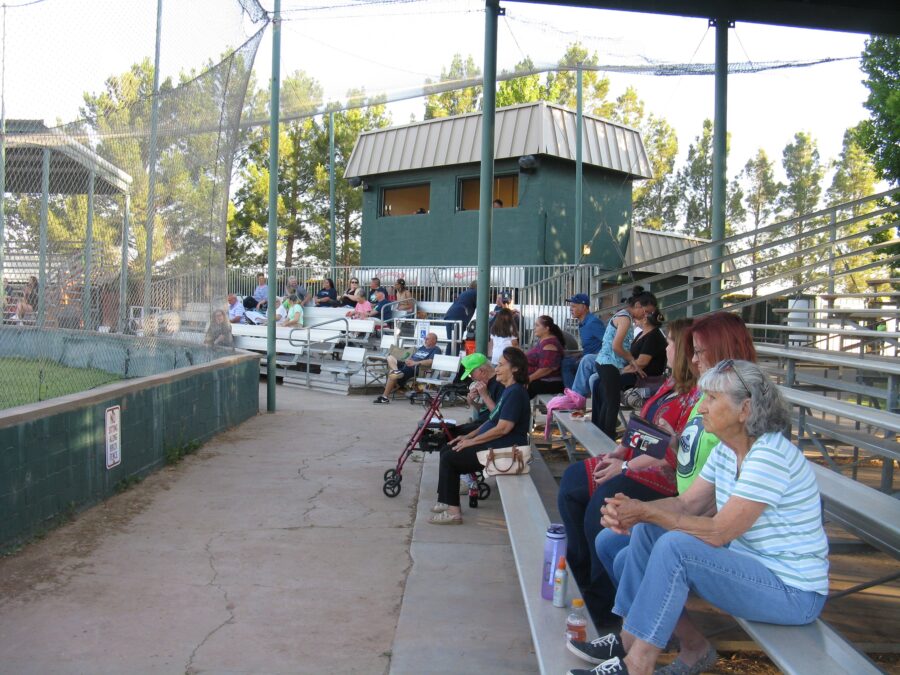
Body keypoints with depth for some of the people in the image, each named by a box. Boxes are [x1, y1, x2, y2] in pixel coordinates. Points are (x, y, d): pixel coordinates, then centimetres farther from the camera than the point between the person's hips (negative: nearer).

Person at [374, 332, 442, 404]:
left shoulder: (436, 350, -1)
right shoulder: (422, 348, 28)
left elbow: (431, 361, -19)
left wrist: (415, 363, -24)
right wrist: (408, 360, 1)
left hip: (415, 369, -10)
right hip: (407, 365, 10)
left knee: (393, 375, -27)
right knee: (390, 357, 5)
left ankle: (385, 397, -17)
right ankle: (395, 370, -24)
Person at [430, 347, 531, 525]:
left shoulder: (516, 393, -19)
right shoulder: (509, 390, 14)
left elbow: (503, 428, -24)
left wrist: (472, 441, -16)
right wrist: (469, 436, 10)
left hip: (502, 450, -11)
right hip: (493, 445, 11)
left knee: (449, 458, -13)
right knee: (446, 450, 11)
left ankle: (453, 511, -9)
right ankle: (446, 502, 13)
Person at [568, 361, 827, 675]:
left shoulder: (770, 456, -25)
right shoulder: (726, 450, 4)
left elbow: (718, 533, -27)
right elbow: (685, 503, 3)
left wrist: (648, 511, -22)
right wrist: (635, 513, -15)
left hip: (792, 591, -9)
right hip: (749, 561, 9)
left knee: (674, 547, -27)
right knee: (648, 530, 1)